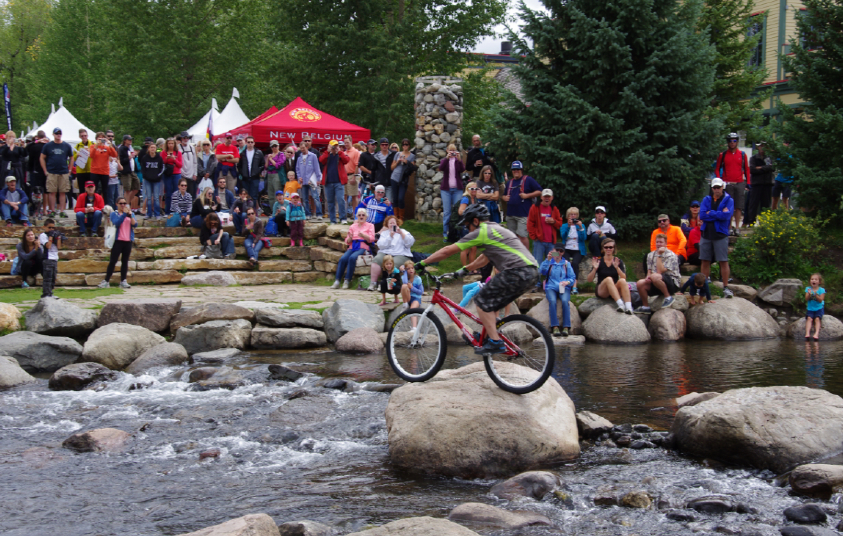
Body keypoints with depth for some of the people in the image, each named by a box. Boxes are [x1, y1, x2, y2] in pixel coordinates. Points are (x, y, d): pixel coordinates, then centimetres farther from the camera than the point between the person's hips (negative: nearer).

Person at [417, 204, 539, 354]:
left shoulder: (481, 232, -1)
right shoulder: (495, 230, 27)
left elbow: (448, 251, 2)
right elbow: (485, 258, 41)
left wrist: (423, 263, 10)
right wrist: (465, 269, 45)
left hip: (517, 272, -10)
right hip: (532, 273, 10)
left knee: (482, 301, -1)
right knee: (491, 301, 24)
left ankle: (495, 342, -6)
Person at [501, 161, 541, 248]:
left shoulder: (528, 180, 2)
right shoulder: (509, 183, 20)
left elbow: (539, 192, -3)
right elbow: (503, 195, 32)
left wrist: (527, 195, -12)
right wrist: (504, 198, 8)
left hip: (523, 215, -7)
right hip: (510, 214, 7)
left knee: (522, 236, -13)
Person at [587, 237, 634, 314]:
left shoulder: (618, 262, 6)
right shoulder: (599, 262, 3)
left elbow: (624, 278, -8)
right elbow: (589, 280, -2)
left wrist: (617, 267, -23)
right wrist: (594, 269, -19)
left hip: (616, 290, 1)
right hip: (601, 292, -1)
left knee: (622, 281, -30)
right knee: (608, 279, -32)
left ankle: (629, 307, -49)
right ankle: (620, 304, -51)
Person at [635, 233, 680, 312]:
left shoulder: (670, 255, -11)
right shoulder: (651, 255, 11)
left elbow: (660, 271, -20)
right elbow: (649, 271, 9)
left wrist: (659, 255, -18)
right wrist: (648, 277, -15)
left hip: (673, 283, -7)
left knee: (655, 277, -36)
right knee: (640, 283, -18)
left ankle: (668, 297, -17)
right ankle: (646, 306, 2)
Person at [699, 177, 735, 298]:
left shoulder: (728, 200, 2)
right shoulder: (706, 199, 11)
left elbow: (726, 216, -14)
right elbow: (702, 215, -3)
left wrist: (710, 213, -6)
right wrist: (719, 214, -8)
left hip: (720, 235, -3)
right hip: (706, 234, 3)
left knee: (723, 261, -4)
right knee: (705, 261, 7)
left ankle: (726, 287, -1)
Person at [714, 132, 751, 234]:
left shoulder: (742, 154, 8)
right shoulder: (723, 155, 5)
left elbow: (746, 169, 13)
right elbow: (717, 169, 10)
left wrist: (748, 182, 7)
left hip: (740, 183, 1)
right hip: (727, 184, -1)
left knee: (739, 207, 0)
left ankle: (737, 227, 6)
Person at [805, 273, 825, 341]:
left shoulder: (821, 290, -2)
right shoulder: (808, 289, 3)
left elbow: (820, 300, -12)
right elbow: (806, 299, -5)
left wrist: (816, 295, -27)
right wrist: (809, 294, -22)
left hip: (819, 308, -1)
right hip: (810, 309, 1)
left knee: (817, 318, -26)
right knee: (809, 318, -25)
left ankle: (816, 333, -38)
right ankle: (807, 333, -39)